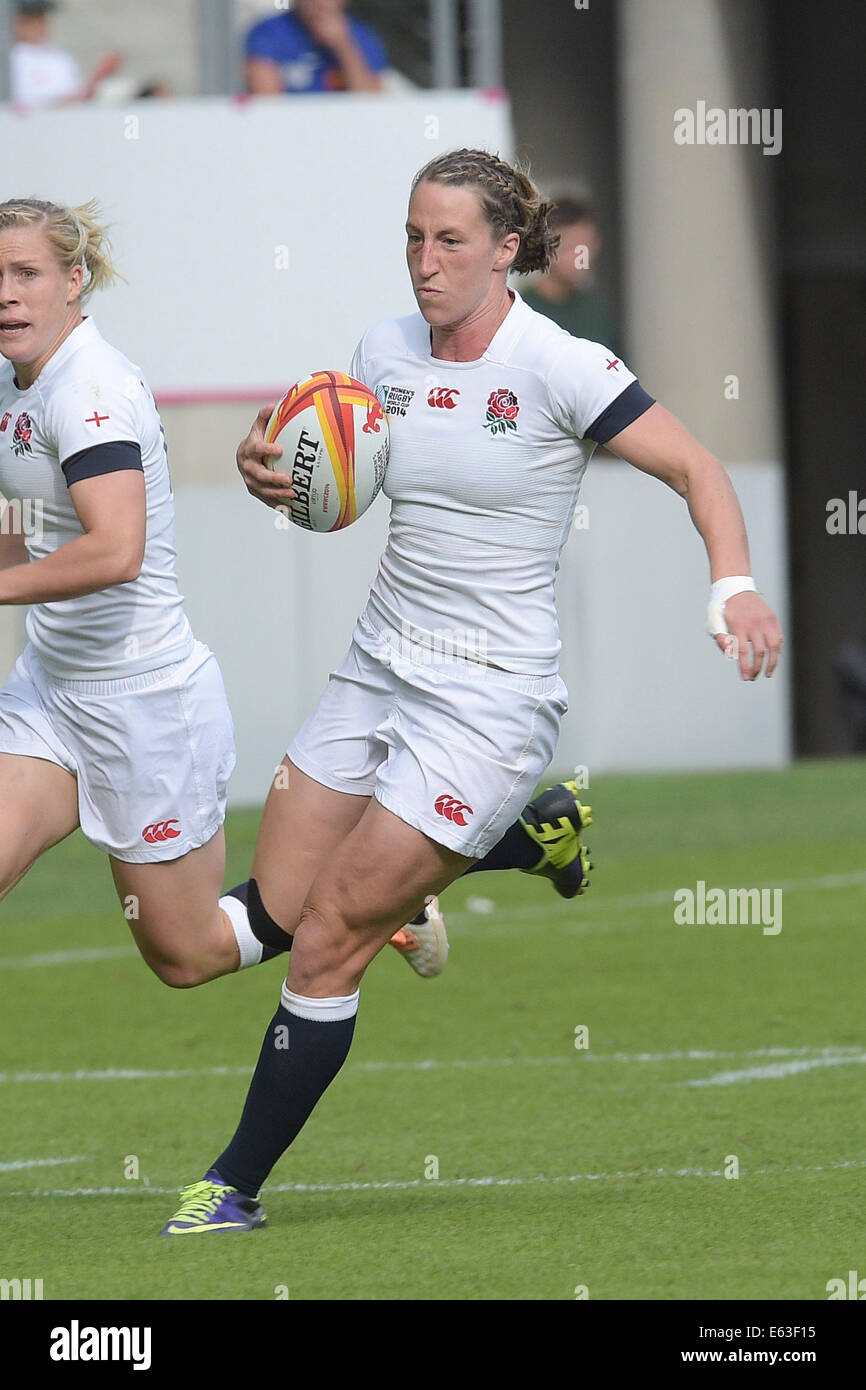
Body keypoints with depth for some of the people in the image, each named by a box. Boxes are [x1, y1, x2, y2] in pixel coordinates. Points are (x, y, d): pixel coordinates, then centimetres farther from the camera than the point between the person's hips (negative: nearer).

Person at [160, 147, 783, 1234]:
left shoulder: (559, 368, -14)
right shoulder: (385, 353, 4)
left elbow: (696, 469, -10)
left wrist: (734, 585, -27)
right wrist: (270, 471, -6)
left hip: (489, 697, -7)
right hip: (377, 671, 7)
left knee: (328, 943, -9)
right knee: (272, 910, 3)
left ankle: (237, 1185, 5)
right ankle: (510, 841, 27)